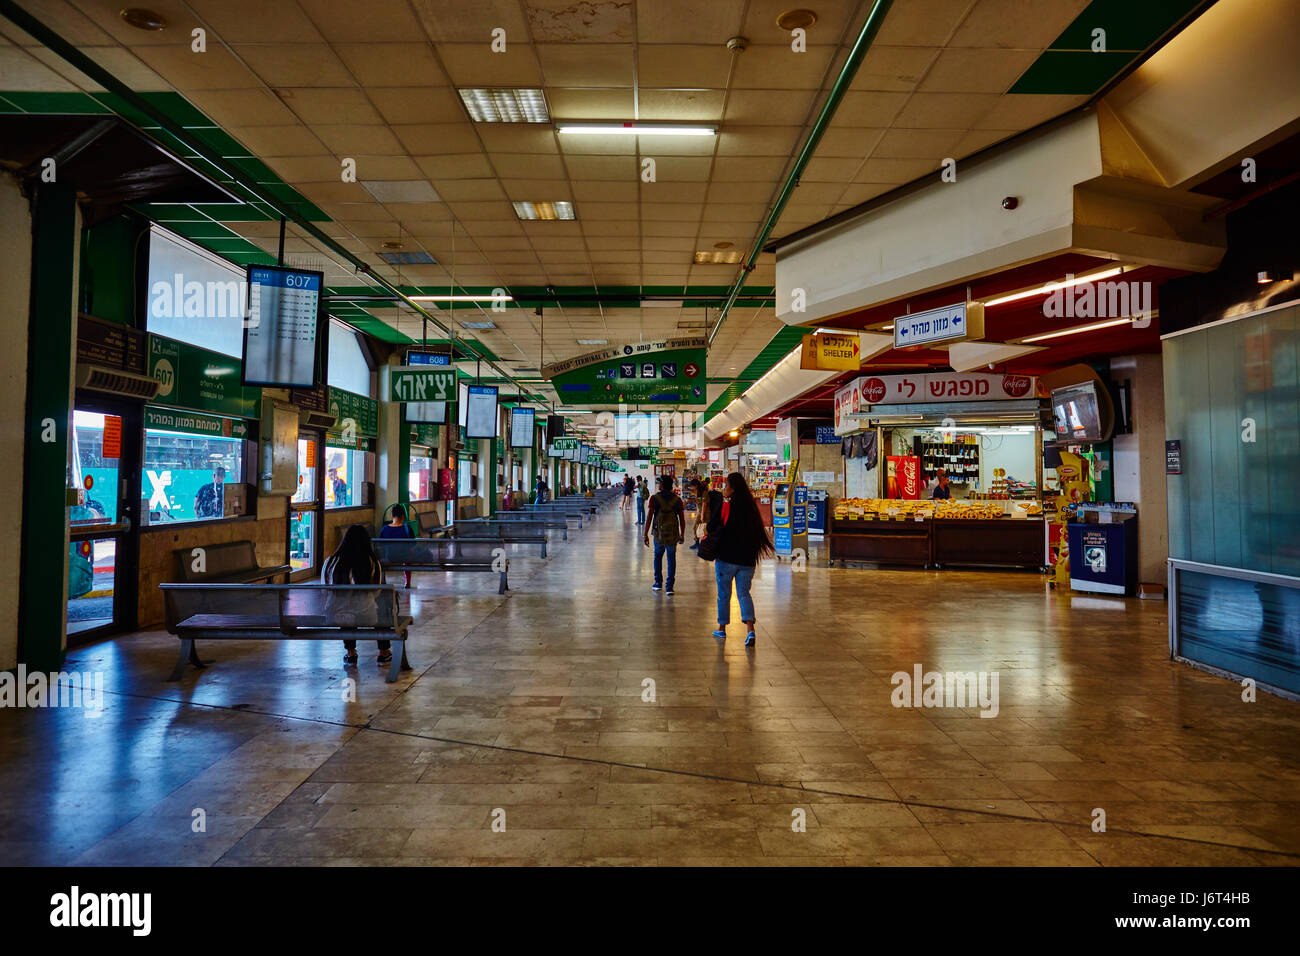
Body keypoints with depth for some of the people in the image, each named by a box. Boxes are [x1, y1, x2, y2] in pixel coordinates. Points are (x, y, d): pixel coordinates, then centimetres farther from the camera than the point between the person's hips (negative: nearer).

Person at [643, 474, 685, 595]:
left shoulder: (655, 498, -6)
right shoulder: (677, 500, 0)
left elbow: (649, 516, -11)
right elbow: (682, 519, 2)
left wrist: (645, 534, -8)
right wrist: (682, 534, 13)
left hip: (659, 534, -1)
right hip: (673, 535, 1)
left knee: (658, 557, 20)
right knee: (671, 560, 10)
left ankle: (658, 583, 24)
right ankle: (669, 588, 7)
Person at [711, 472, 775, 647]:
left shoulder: (727, 505, -12)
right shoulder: (750, 506, 6)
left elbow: (719, 530, -18)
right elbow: (756, 532, 12)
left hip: (726, 558, -5)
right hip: (747, 559, 5)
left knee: (724, 594, 11)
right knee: (744, 593, 7)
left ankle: (722, 628, 23)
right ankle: (750, 630, -10)